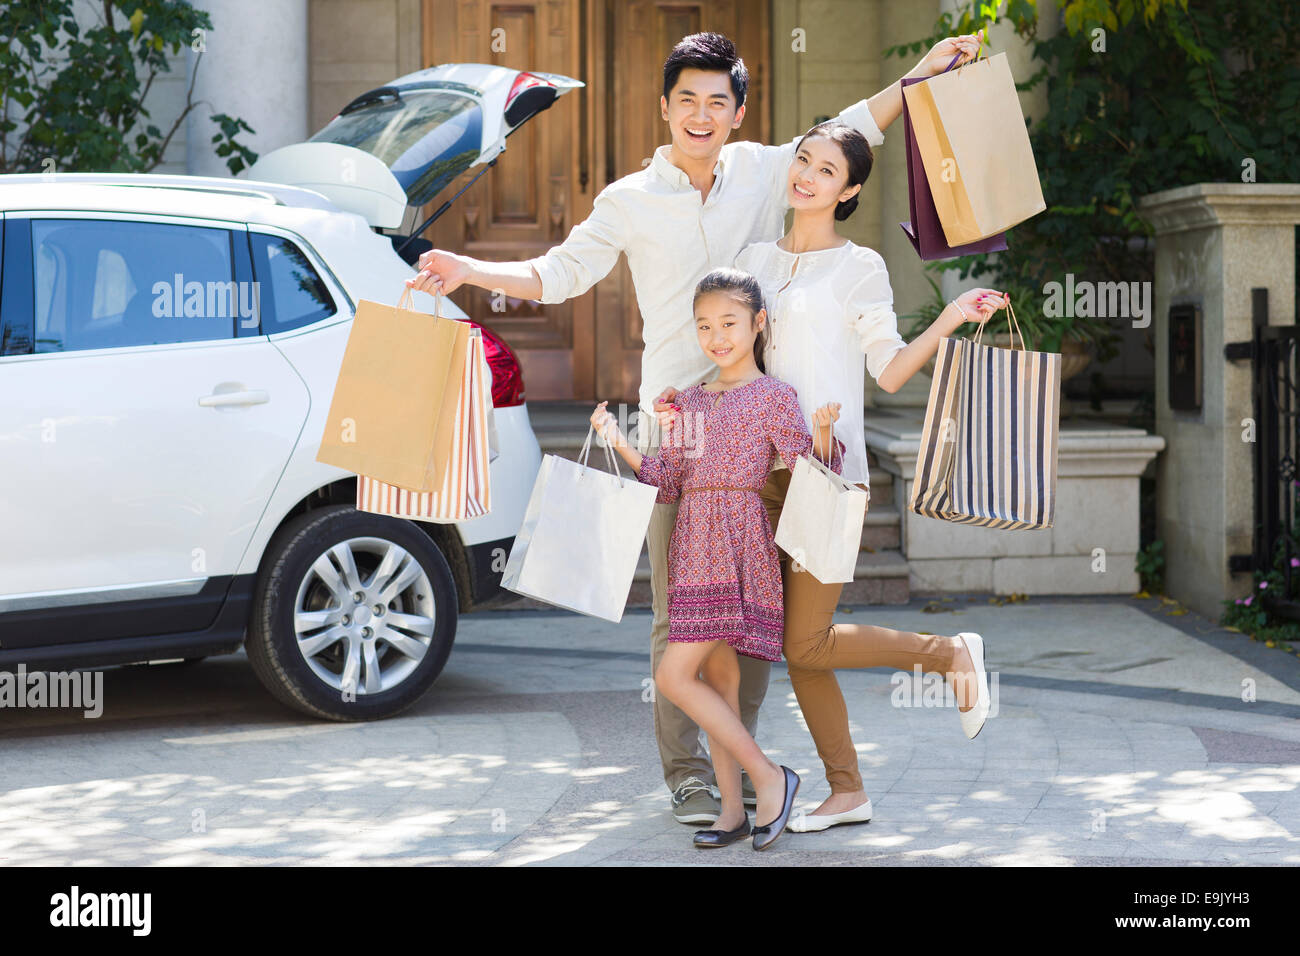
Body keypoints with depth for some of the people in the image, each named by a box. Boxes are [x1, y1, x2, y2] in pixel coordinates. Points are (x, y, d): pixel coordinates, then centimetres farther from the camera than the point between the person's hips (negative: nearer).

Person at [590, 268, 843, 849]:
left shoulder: (774, 397, -2)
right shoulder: (692, 401, 16)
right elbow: (668, 481, 13)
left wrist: (822, 432, -27)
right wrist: (618, 442, 1)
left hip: (737, 547, -7)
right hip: (695, 547, 7)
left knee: (674, 676, -14)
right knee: (717, 679, 8)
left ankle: (769, 777, -7)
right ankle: (732, 809, 13)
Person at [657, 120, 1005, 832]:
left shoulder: (860, 268, 0)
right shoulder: (755, 260, 14)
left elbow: (889, 372, 0)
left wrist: (949, 320, -12)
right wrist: (686, 396, 2)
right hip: (767, 469, 6)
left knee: (807, 645, -9)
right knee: (795, 646, 5)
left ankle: (953, 654, 10)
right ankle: (847, 791, 15)